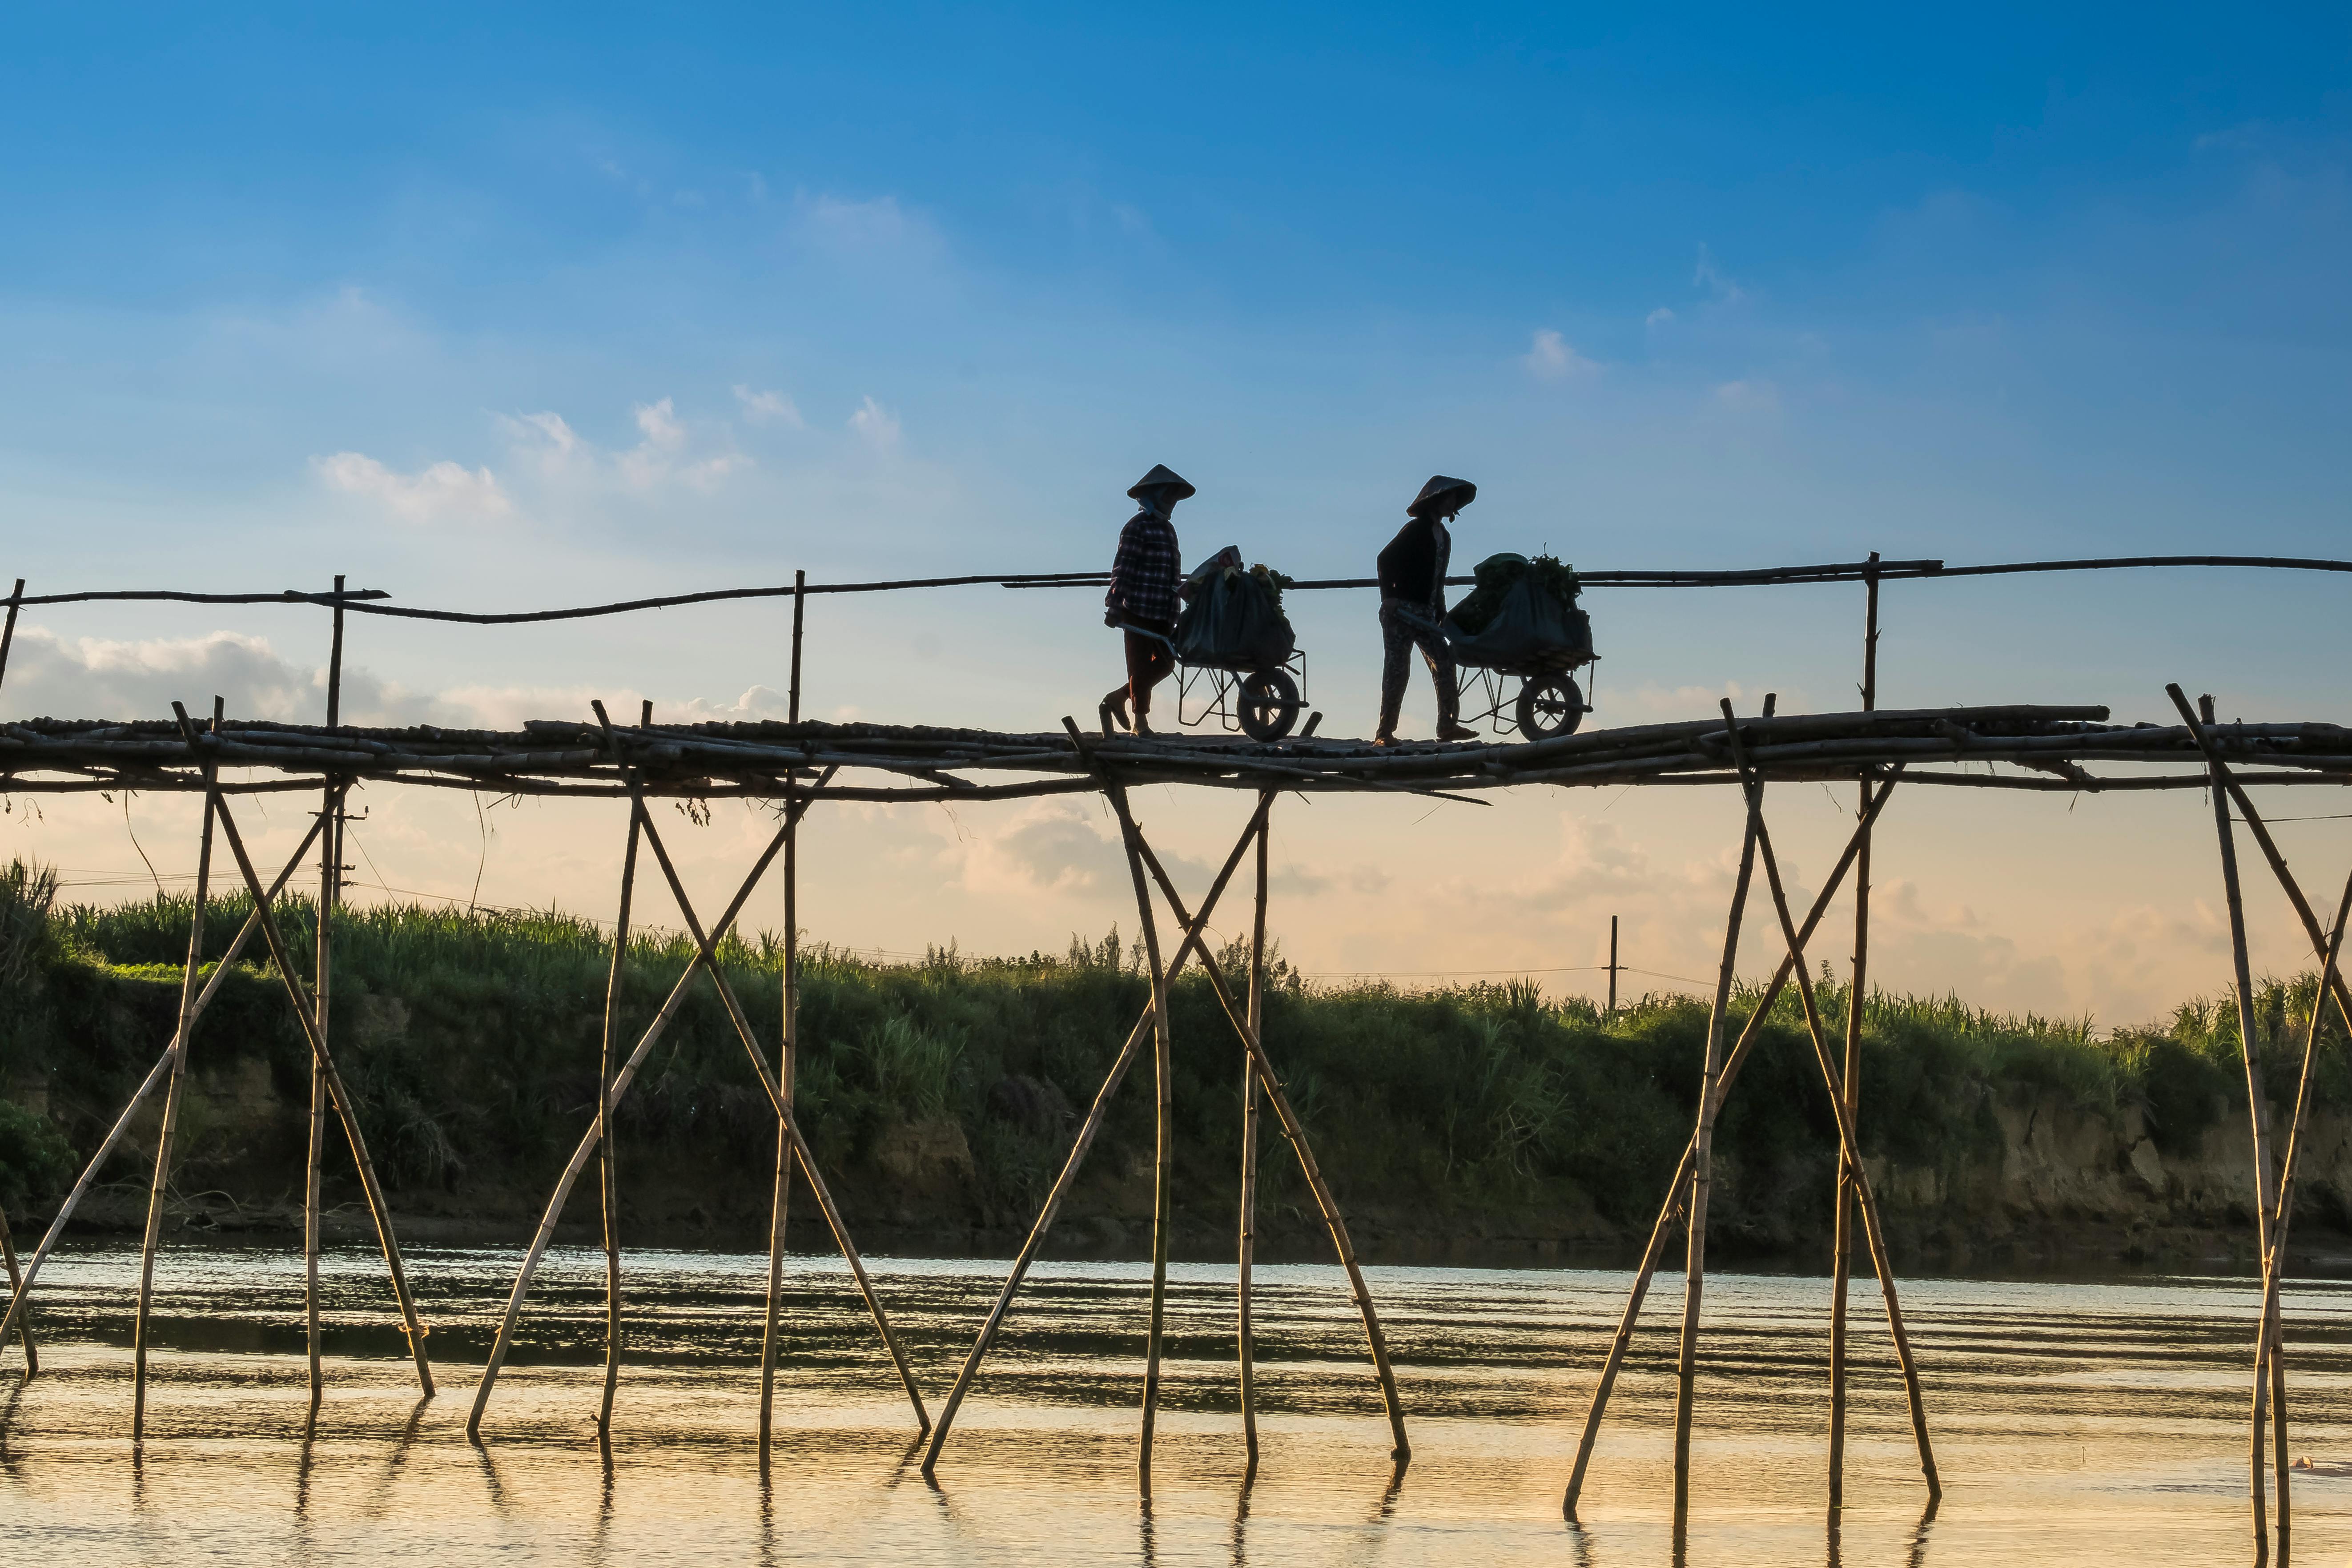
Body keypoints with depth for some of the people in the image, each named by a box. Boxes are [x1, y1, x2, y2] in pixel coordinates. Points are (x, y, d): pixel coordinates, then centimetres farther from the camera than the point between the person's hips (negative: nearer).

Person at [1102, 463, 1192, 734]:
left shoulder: (1168, 529, 18)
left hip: (1163, 612, 8)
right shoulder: (1138, 527, -8)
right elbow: (1123, 568, -13)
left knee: (1166, 662, 7)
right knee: (1141, 666, -3)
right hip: (1139, 611, -8)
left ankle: (1118, 697, 21)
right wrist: (1114, 606, -19)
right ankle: (1141, 721, 5)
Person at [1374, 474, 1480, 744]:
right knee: (1397, 667, -10)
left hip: (1426, 614, 8)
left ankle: (1448, 725, 6)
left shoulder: (1444, 537, 18)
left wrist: (1441, 615, 17)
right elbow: (1386, 558, -14)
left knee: (1444, 663, 1)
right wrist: (1389, 596, -23)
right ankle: (1385, 732, -9)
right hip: (1401, 610, -8)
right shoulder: (1416, 529, -6)